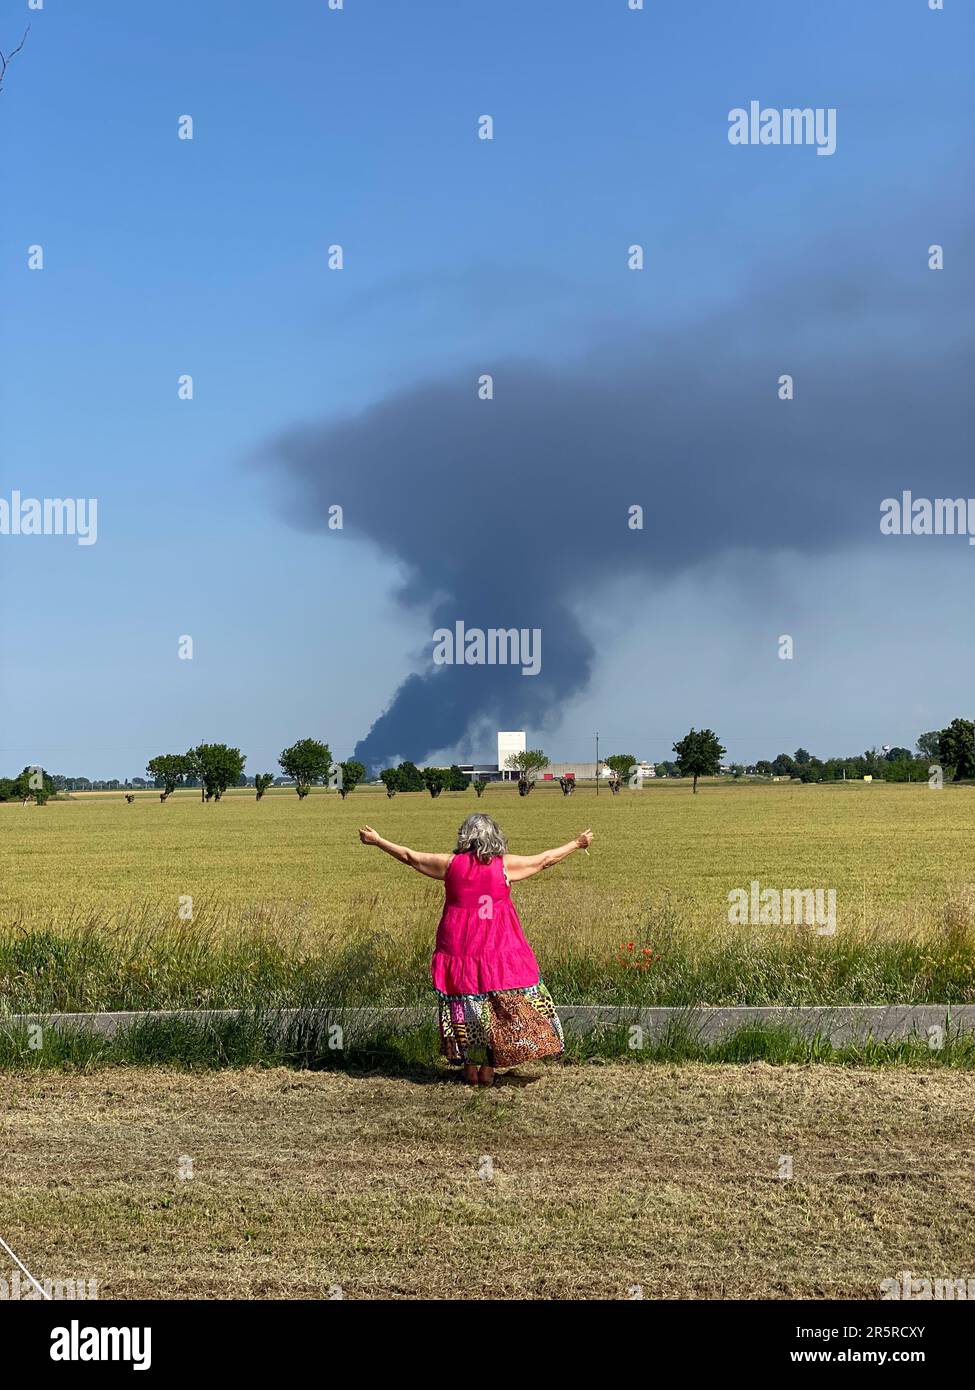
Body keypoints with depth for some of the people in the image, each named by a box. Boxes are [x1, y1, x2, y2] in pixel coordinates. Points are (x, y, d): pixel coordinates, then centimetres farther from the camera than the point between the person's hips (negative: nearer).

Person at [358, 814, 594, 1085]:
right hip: (498, 950, -1)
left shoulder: (451, 864, -2)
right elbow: (545, 859, 8)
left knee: (464, 1007, 12)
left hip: (459, 948, 1)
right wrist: (577, 844, 23)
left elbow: (410, 856, 9)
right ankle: (488, 1069, 10)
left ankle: (470, 1068, 16)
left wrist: (377, 841, 23)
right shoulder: (504, 865, -3)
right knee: (500, 1008, 10)